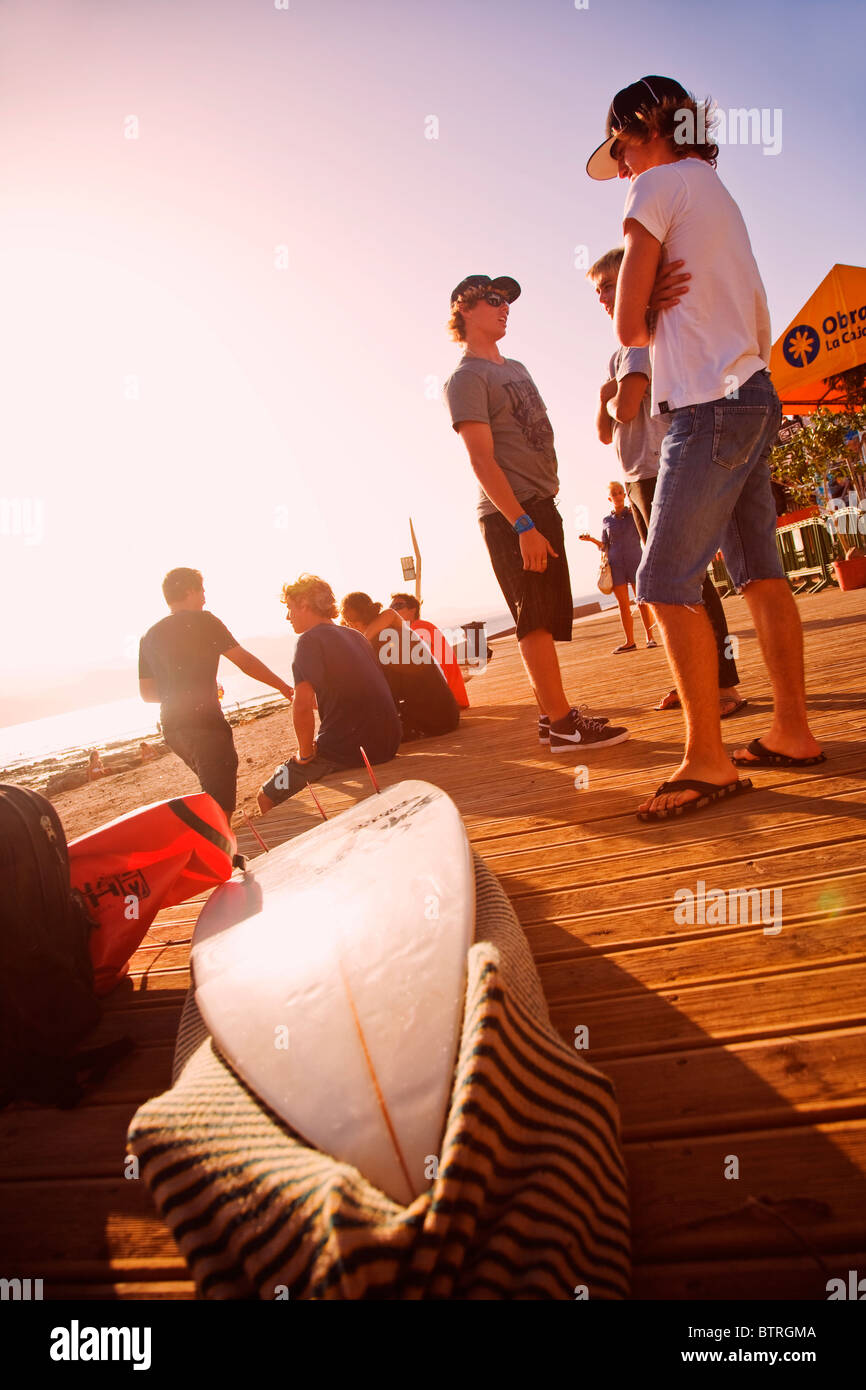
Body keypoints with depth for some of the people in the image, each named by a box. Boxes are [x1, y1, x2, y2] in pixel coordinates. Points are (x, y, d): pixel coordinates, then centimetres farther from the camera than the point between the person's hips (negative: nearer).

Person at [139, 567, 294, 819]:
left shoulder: (149, 636, 15)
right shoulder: (202, 621, -3)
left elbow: (147, 692, 17)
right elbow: (246, 661, -3)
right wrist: (283, 686, 6)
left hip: (171, 728, 7)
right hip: (205, 724, -7)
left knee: (212, 794, 26)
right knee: (220, 807, -8)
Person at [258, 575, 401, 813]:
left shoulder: (310, 640, -10)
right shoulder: (355, 636, 16)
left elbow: (303, 705, -22)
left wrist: (305, 754, -8)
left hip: (346, 751, -9)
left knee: (267, 799, 3)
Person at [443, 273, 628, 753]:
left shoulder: (515, 368, 22)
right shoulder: (466, 378, -5)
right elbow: (482, 461, -14)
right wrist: (523, 526, -21)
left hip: (540, 507, 9)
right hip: (510, 515, -8)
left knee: (544, 621, 8)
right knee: (536, 619, -10)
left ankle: (551, 716, 15)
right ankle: (563, 723, -7)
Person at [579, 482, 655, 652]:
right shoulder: (607, 521, 10)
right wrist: (592, 540, -4)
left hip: (635, 562, -2)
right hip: (615, 565, 2)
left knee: (642, 601, -2)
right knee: (623, 604, 1)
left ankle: (650, 637, 7)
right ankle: (629, 641, 6)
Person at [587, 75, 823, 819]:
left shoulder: (660, 185, -1)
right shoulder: (716, 192, 25)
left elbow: (630, 326, -7)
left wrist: (639, 316, 15)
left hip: (709, 407, -10)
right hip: (753, 395, 10)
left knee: (667, 582, -11)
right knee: (760, 574, 8)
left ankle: (707, 761, -10)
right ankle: (793, 732, 13)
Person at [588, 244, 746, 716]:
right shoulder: (621, 352, 22)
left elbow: (626, 408, -18)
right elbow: (606, 433, 19)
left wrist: (616, 395, 3)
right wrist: (605, 397, 1)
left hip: (660, 471, -10)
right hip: (638, 478, 10)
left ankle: (725, 684, -9)